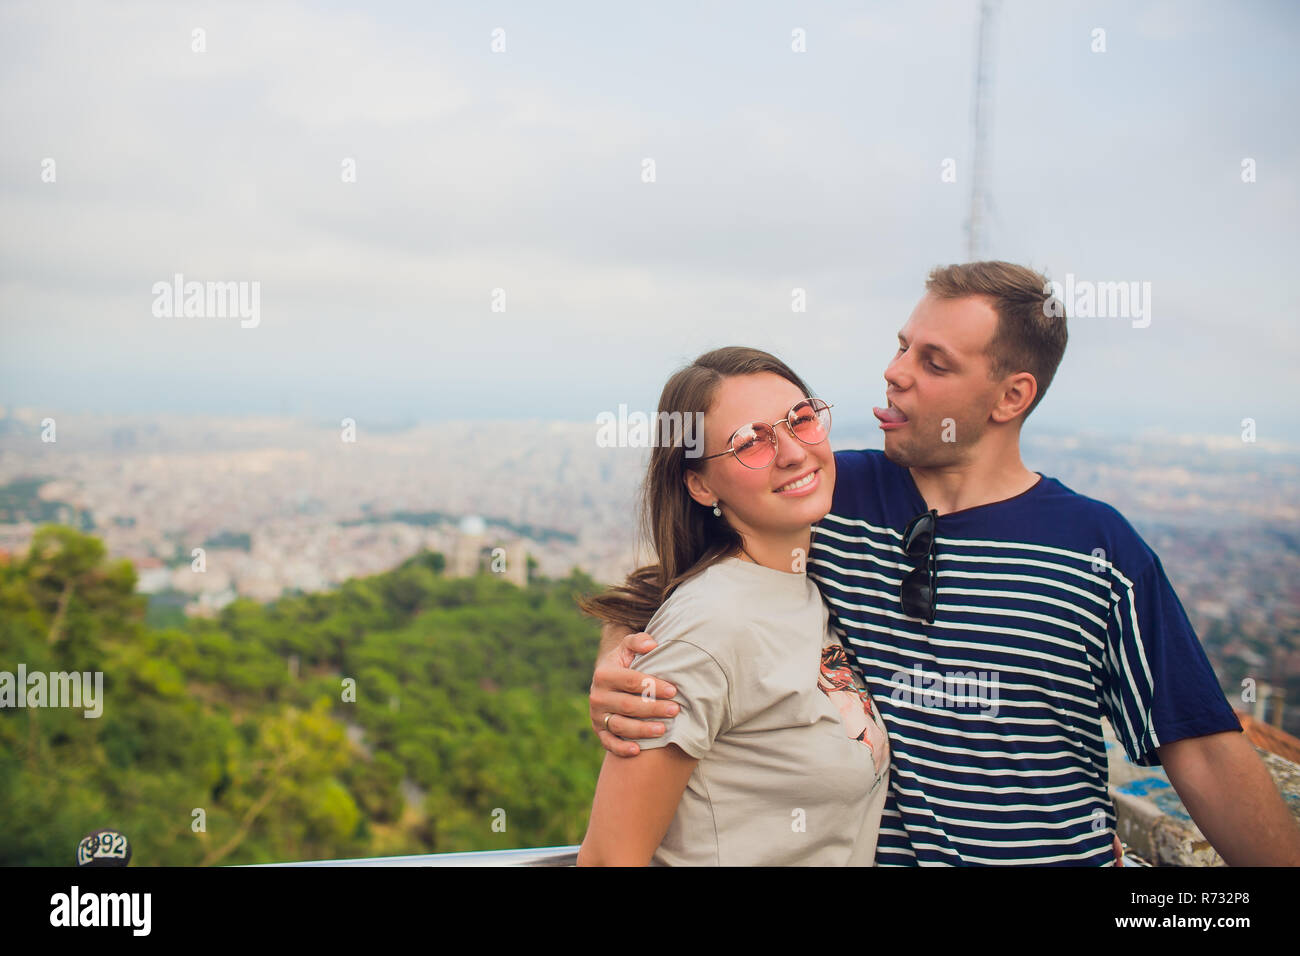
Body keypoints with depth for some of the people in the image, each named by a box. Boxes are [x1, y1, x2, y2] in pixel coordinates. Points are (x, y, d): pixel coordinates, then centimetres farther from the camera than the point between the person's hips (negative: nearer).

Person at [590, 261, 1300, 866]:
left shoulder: (1099, 548, -8)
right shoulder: (827, 497, -6)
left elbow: (1205, 755, -6)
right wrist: (617, 658, -23)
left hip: (1057, 853, 0)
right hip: (856, 848, 1)